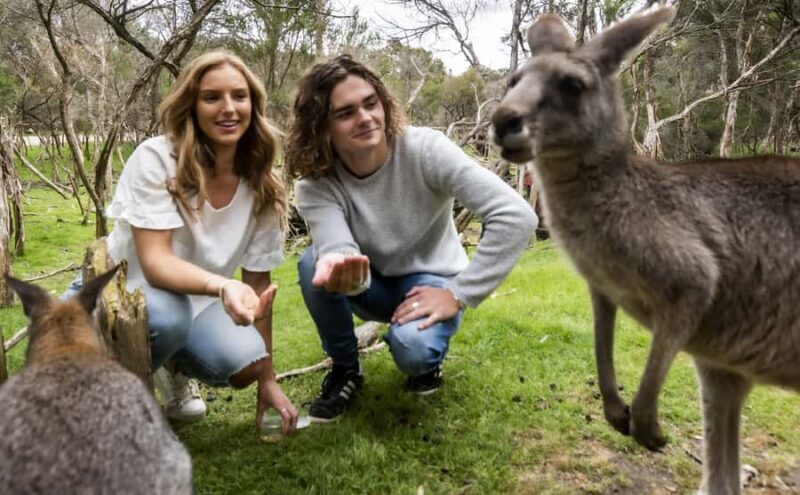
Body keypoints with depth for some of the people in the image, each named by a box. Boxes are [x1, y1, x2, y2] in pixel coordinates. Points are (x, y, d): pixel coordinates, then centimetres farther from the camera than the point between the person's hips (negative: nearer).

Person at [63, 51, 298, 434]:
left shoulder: (262, 186, -12)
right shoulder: (155, 159, -24)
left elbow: (258, 281, -7)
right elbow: (155, 262, -31)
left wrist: (267, 379, -7)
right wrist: (223, 286, -53)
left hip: (193, 298, 4)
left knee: (242, 364, -25)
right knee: (167, 316, -38)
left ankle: (173, 368, 11)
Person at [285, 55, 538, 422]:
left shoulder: (424, 149, -25)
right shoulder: (315, 185, -18)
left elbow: (516, 217, -31)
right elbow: (338, 250, -35)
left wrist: (459, 294, -29)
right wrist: (337, 267, -60)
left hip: (429, 281, -3)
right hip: (372, 284, 3)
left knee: (413, 349, -34)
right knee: (313, 264, -27)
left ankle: (428, 358, 5)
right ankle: (345, 368, -2)